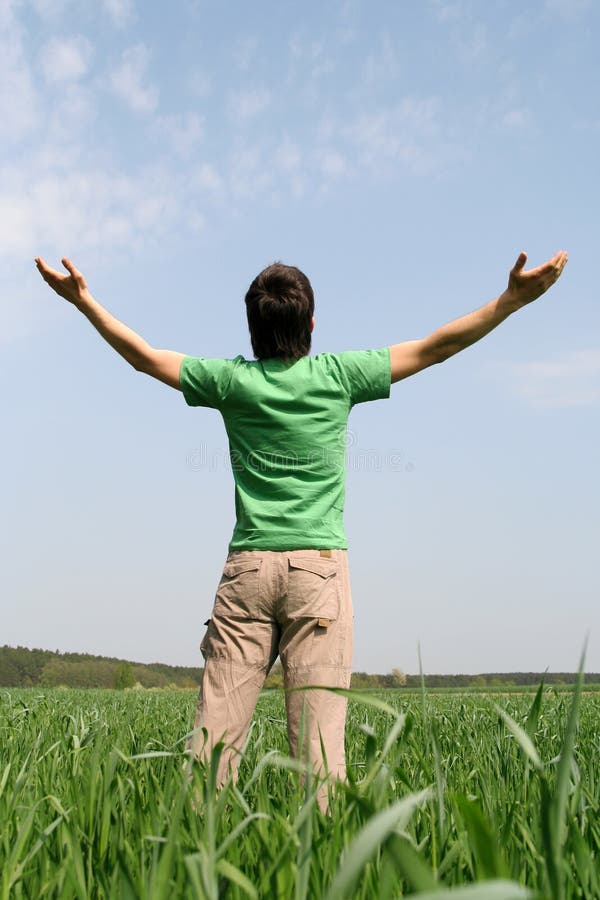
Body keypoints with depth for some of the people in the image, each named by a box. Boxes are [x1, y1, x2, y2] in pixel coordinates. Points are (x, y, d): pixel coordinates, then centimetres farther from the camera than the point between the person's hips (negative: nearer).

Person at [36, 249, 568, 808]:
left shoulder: (232, 381, 5)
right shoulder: (337, 375, 1)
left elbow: (144, 356, 15)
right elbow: (435, 348, 5)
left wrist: (83, 300, 26)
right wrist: (515, 298, 9)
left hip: (247, 567, 2)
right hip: (319, 566, -1)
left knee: (215, 725, 2)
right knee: (318, 725, -4)